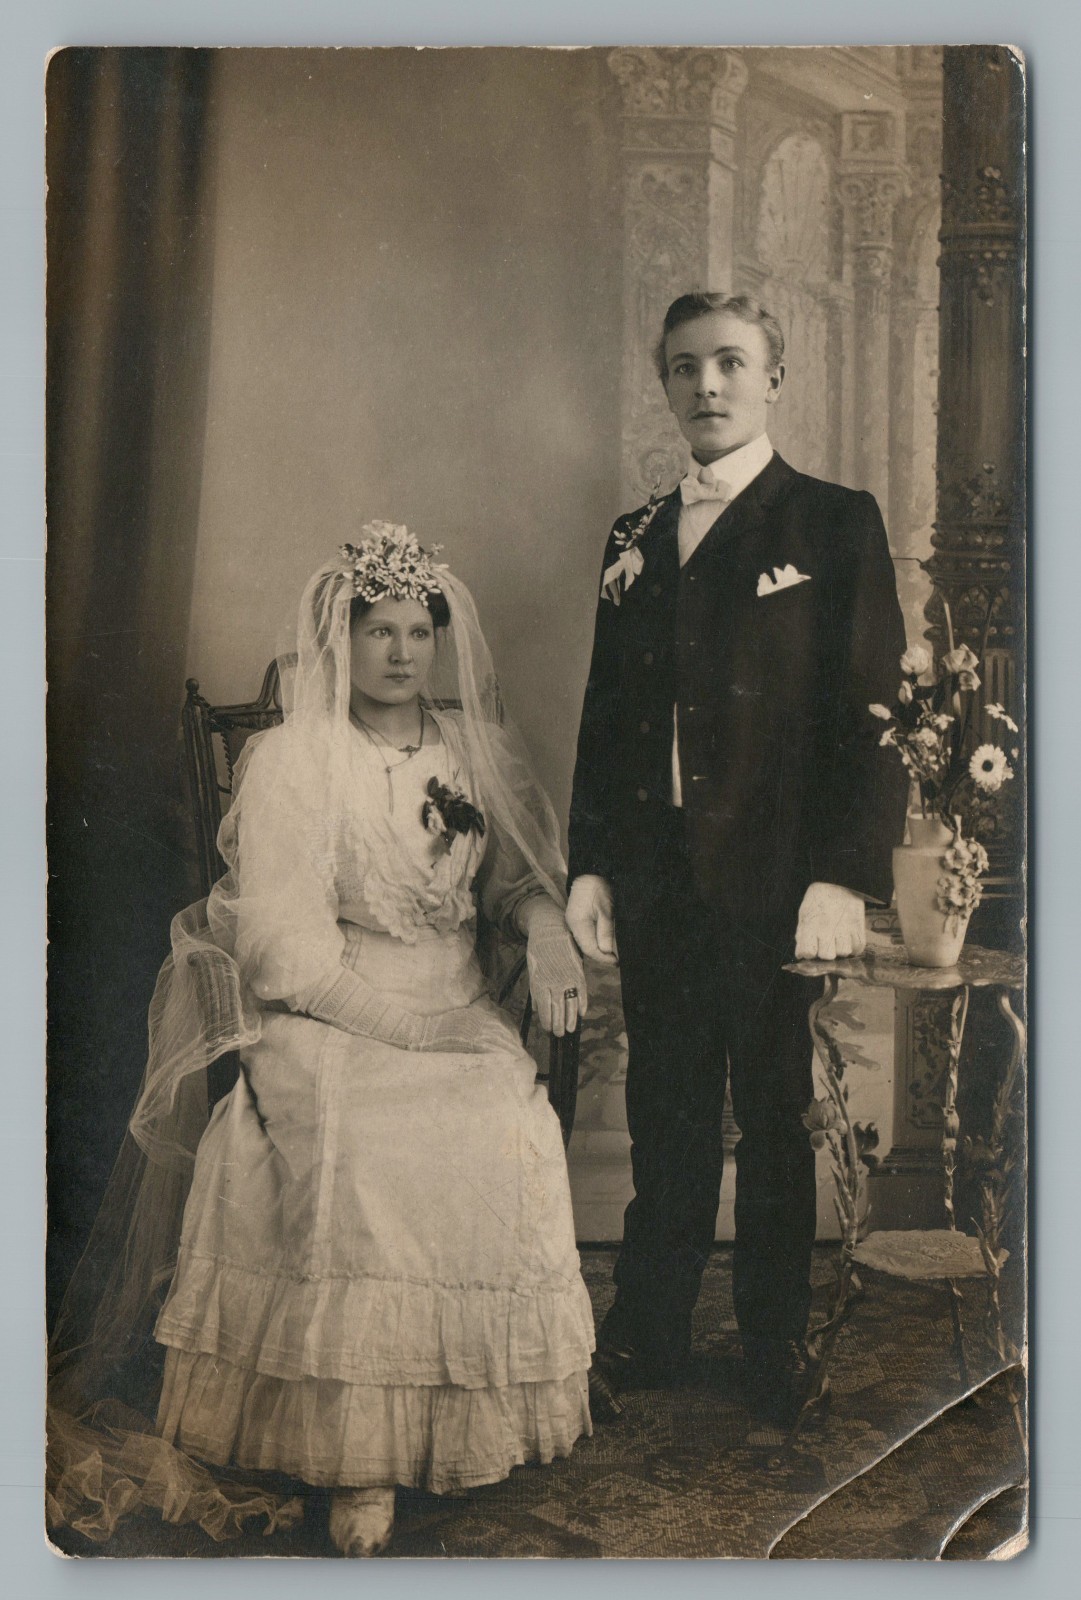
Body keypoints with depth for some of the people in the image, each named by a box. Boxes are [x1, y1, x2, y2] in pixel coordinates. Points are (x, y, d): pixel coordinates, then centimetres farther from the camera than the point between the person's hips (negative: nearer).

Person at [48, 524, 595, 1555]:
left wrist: (546, 927, -4)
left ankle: (472, 1416, -11)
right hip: (325, 1020, -3)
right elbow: (286, 948, -9)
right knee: (362, 1154, -32)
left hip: (459, 1011, 4)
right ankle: (359, 1464, -20)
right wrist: (402, 1022, -14)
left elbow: (518, 871, 20)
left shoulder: (474, 750, 11)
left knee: (507, 1137, -27)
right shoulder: (289, 761, -3)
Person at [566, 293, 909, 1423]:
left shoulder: (836, 524, 0)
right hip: (656, 884, 4)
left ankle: (776, 1361, 24)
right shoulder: (634, 539, 14)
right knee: (665, 1119, 13)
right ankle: (644, 1341, 26)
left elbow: (873, 713, -6)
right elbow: (603, 714, 14)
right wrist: (588, 865, 6)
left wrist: (845, 876, -15)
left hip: (774, 884, -4)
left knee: (774, 1121, 7)